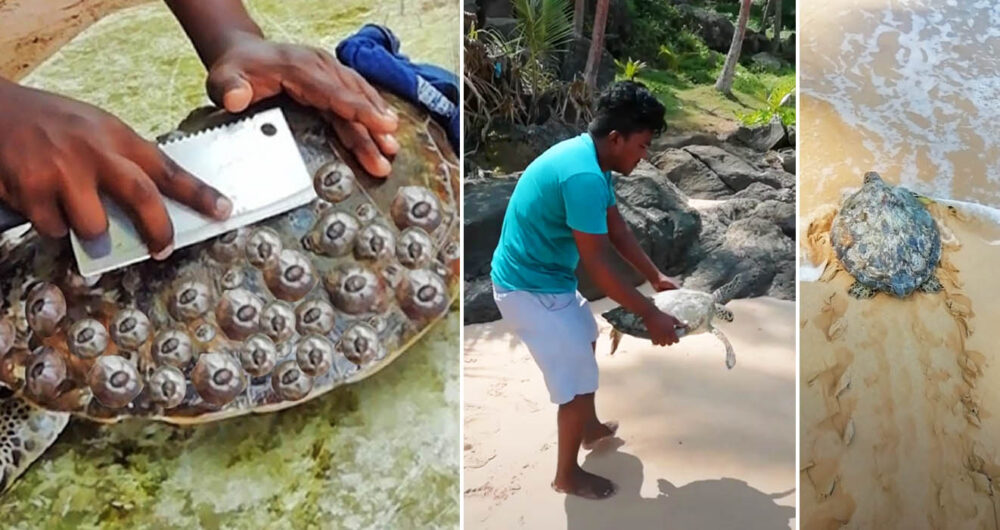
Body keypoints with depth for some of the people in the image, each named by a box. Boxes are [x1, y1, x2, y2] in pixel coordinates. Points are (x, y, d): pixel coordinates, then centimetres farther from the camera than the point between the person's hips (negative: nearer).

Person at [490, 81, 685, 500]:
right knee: (578, 382, 2)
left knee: (584, 342, 29)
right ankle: (567, 476, 23)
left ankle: (590, 429, 50)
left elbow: (616, 227, 14)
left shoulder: (589, 158, 3)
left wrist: (656, 277, 14)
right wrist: (650, 315, -18)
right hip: (530, 290, -10)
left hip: (543, 277, 10)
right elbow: (597, 265, -26)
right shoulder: (583, 175, -29)